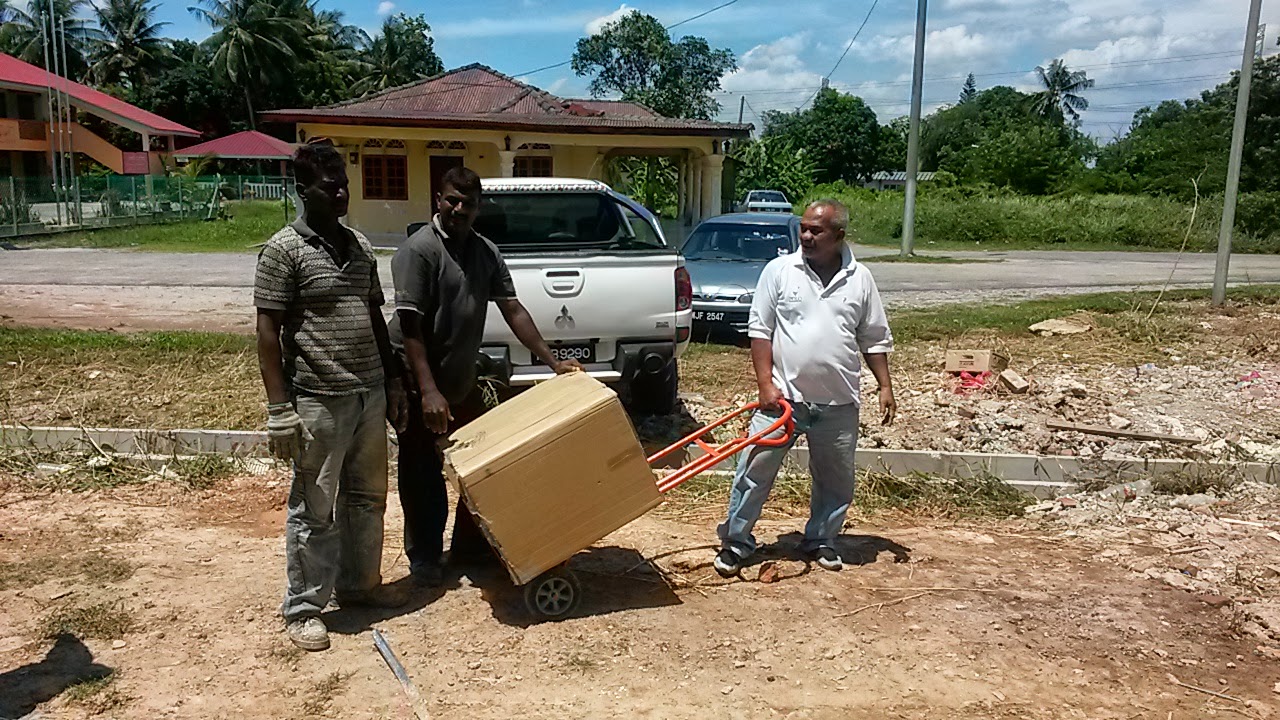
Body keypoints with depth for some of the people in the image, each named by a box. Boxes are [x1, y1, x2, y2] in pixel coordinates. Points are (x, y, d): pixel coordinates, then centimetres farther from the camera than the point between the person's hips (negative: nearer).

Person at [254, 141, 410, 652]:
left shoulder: (359, 245, 11)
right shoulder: (284, 250, -9)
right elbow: (268, 332, -11)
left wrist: (393, 384, 15)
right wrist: (279, 408, -16)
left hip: (369, 394, 7)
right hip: (319, 400, -7)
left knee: (367, 498, 17)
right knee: (315, 509, 3)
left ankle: (359, 583, 34)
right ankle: (303, 608, 17)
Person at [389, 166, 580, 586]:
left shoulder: (486, 252, 5)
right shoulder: (419, 250, -16)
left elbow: (513, 310, 6)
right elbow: (411, 326, -21)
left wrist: (552, 361, 0)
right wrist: (429, 392, -28)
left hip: (462, 378, 7)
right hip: (418, 382, -7)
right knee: (423, 472, 2)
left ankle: (469, 547, 30)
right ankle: (424, 559, 16)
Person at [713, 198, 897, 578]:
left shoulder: (860, 278, 4)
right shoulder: (779, 270, -2)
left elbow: (875, 339, 10)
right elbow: (760, 330, -3)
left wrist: (885, 386, 4)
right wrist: (766, 383, -10)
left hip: (838, 403, 2)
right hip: (784, 395, -2)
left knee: (835, 479, 14)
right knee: (755, 470, -1)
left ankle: (820, 541, 32)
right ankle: (735, 542, 13)